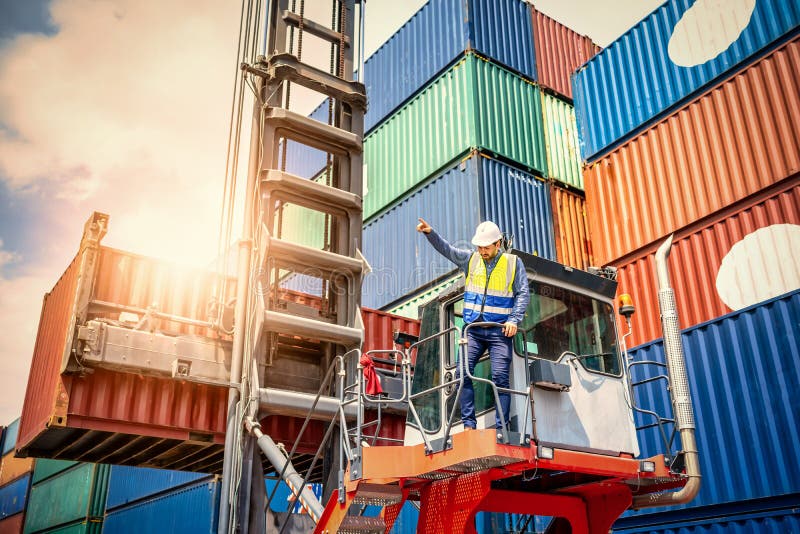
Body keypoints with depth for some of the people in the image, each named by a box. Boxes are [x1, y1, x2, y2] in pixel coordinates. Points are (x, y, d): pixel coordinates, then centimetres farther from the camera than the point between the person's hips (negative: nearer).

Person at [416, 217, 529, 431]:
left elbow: (523, 294, 1)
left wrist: (514, 319, -12)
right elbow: (446, 249, 8)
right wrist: (430, 233, -9)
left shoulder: (513, 263, 3)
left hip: (500, 331, -3)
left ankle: (501, 428, -3)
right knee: (463, 373, -9)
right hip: (473, 329, 3)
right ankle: (468, 424, -3)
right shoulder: (470, 259, 10)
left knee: (500, 378, -8)